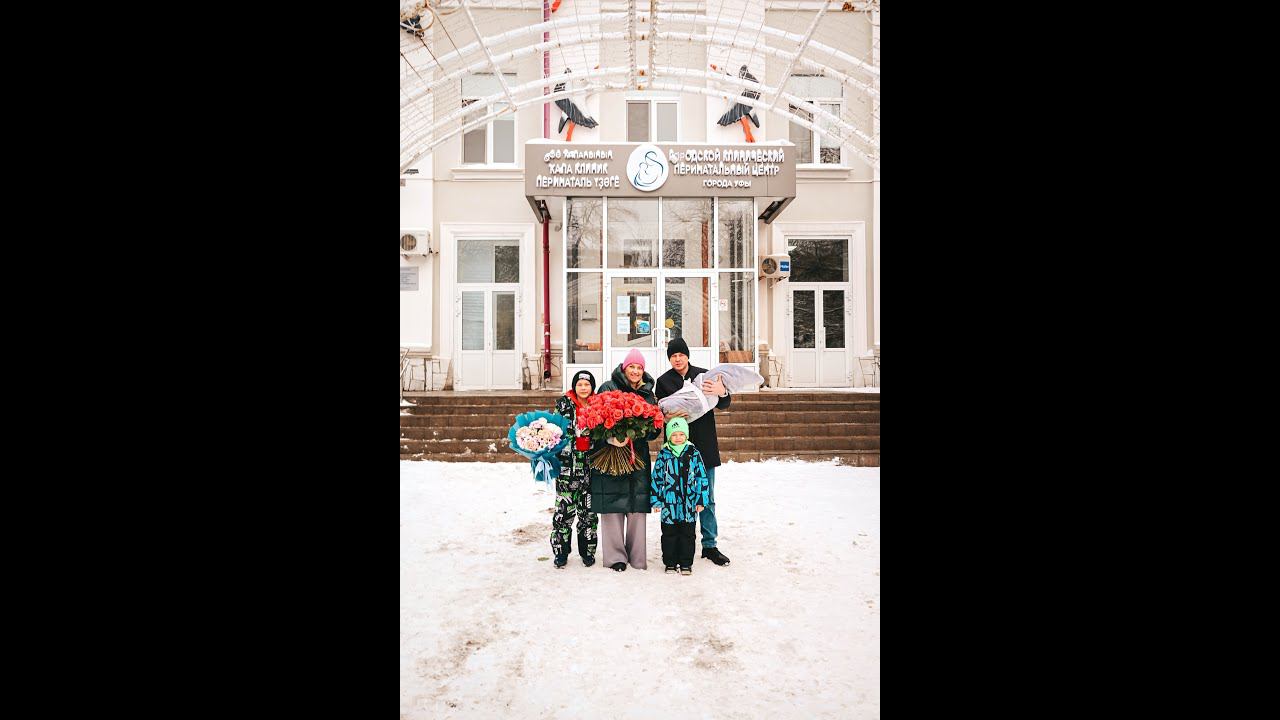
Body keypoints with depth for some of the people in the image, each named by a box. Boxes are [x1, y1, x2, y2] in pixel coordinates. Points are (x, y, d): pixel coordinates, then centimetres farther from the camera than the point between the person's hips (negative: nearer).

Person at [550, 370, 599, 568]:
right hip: (568, 461, -2)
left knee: (588, 509, 9)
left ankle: (587, 551, 21)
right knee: (565, 507, -1)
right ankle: (561, 551, 13)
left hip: (590, 462, 2)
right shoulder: (563, 403, 0)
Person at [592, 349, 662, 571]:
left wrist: (650, 429, -5)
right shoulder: (608, 388, 1)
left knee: (638, 505, 4)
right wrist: (611, 438, -21)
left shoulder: (648, 394, 16)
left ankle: (637, 555, 15)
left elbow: (654, 430, 19)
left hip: (638, 455, 4)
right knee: (613, 505, -2)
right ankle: (615, 556, 9)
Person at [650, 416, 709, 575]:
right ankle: (670, 562, 24)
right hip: (669, 503, 0)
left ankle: (686, 563, 22)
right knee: (669, 534, 10)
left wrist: (701, 500, 0)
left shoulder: (693, 454, 0)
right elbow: (656, 478, 4)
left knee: (687, 534, 9)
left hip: (689, 503, 0)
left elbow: (701, 477, 3)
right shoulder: (663, 455, 0)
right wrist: (655, 500, 2)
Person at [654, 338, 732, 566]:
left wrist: (722, 392, -19)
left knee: (707, 499, 9)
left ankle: (710, 545, 20)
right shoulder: (664, 381, 2)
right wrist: (669, 416, -23)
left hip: (705, 447, 2)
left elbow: (723, 405, 3)